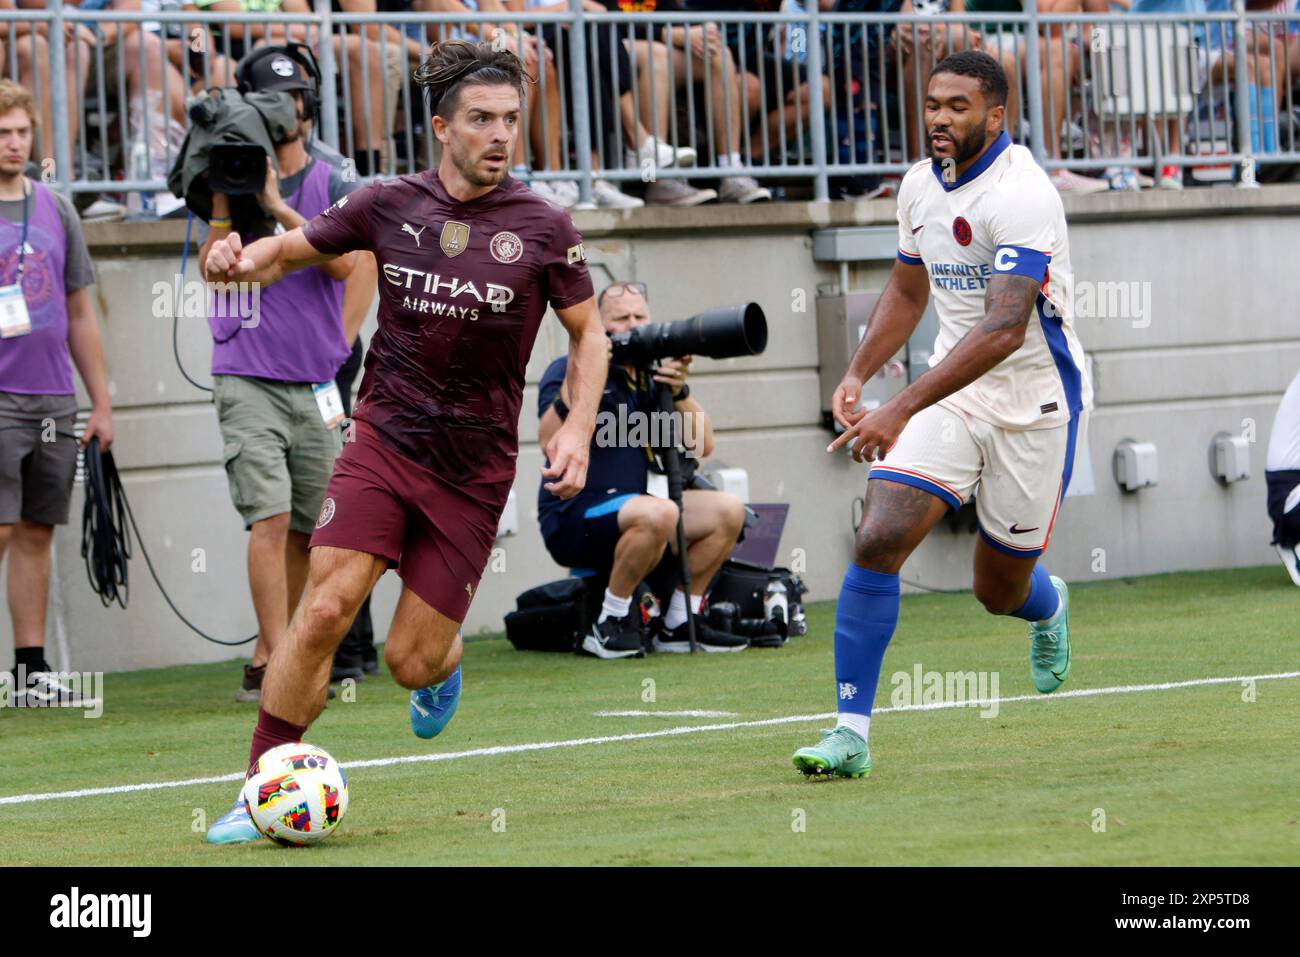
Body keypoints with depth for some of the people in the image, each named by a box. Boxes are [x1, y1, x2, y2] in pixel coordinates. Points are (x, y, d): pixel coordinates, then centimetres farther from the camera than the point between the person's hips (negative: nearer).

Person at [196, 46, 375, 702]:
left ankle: (264, 662, 19)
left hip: (318, 384, 3)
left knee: (307, 531, 7)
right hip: (247, 379, -3)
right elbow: (214, 267, -8)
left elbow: (346, 261, -11)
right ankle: (274, 666, -19)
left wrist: (277, 205, -16)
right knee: (270, 519, -16)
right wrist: (225, 195, -16)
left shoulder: (331, 188, 6)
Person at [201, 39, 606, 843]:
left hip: (474, 469, 0)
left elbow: (588, 332, 6)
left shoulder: (543, 228, -5)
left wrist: (579, 428, -8)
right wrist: (240, 258, -11)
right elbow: (294, 249, 12)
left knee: (410, 661, 0)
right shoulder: (389, 205, -1)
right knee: (325, 609, -17)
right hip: (383, 441, 1)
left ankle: (444, 665, 39)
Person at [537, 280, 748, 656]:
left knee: (728, 510, -6)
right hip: (573, 519, -7)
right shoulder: (568, 370, -6)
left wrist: (679, 391, -11)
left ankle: (678, 625, 2)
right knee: (658, 513, -34)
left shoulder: (650, 378, 13)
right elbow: (550, 443, -22)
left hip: (631, 508, 7)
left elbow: (701, 445, 4)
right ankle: (609, 623, -19)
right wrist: (574, 380, -30)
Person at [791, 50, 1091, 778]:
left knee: (1000, 593, 7)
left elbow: (1005, 328, -33)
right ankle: (852, 732, -15)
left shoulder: (1023, 193, -23)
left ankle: (1049, 607, 47)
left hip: (1034, 398, -5)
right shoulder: (921, 185, 2)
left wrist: (902, 410, -39)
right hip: (952, 392, 5)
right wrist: (859, 375, 6)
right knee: (879, 540, -18)